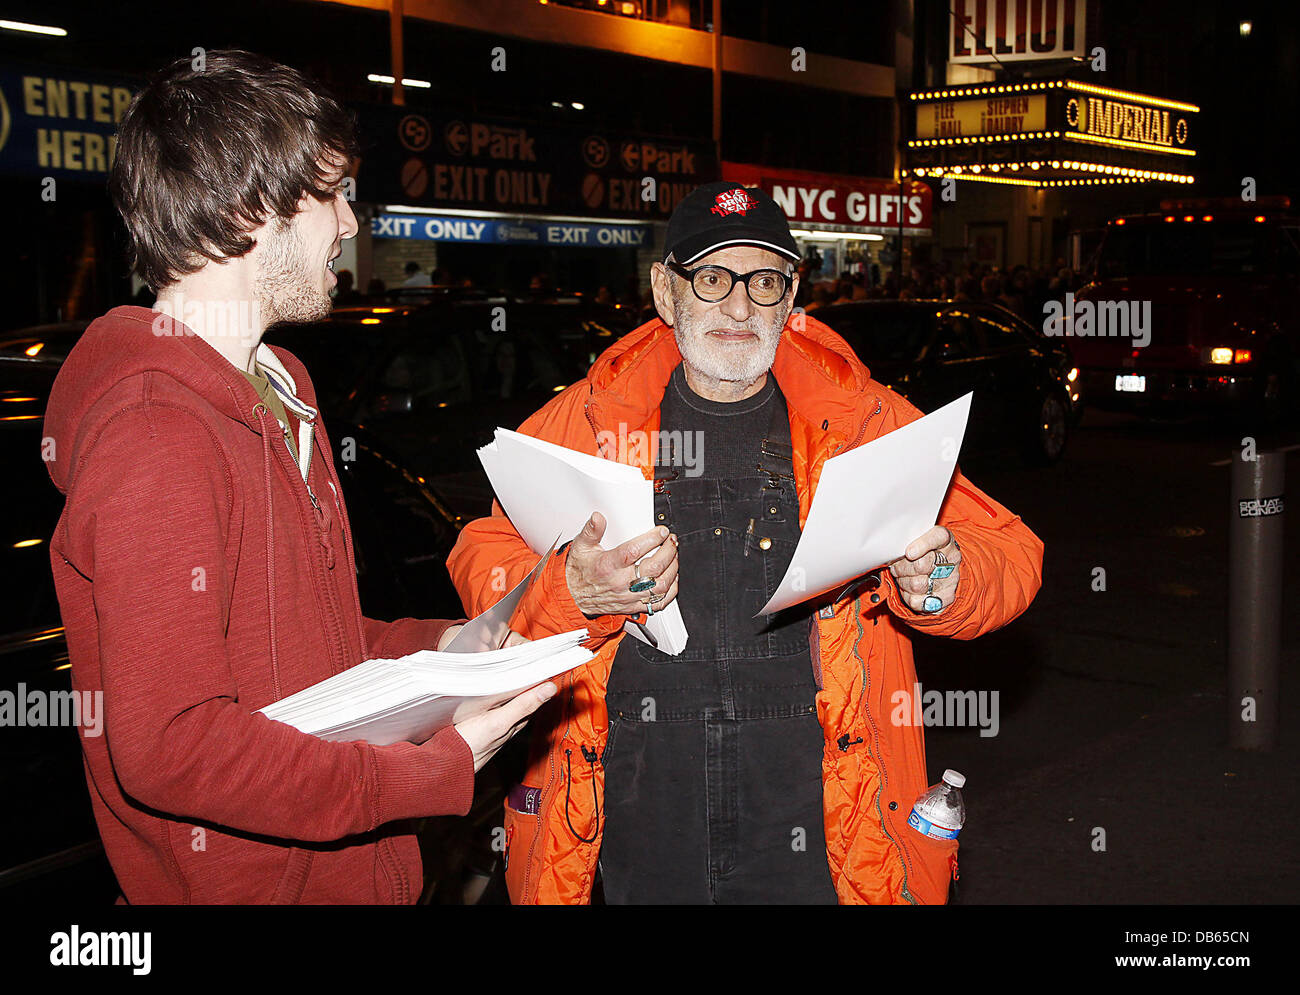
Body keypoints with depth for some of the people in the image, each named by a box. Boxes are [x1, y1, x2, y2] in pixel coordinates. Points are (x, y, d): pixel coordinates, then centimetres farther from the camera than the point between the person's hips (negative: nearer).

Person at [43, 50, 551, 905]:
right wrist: (440, 770, -23)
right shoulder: (156, 435, -23)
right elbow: (169, 746, -27)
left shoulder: (276, 387, 11)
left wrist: (432, 644, 4)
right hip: (246, 879, -9)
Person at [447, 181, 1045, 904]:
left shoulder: (868, 422, 3)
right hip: (634, 811, 1)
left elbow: (1010, 557, 2)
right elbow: (484, 561, 1)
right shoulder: (585, 420, 3)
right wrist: (573, 593, -20)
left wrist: (938, 581, -21)